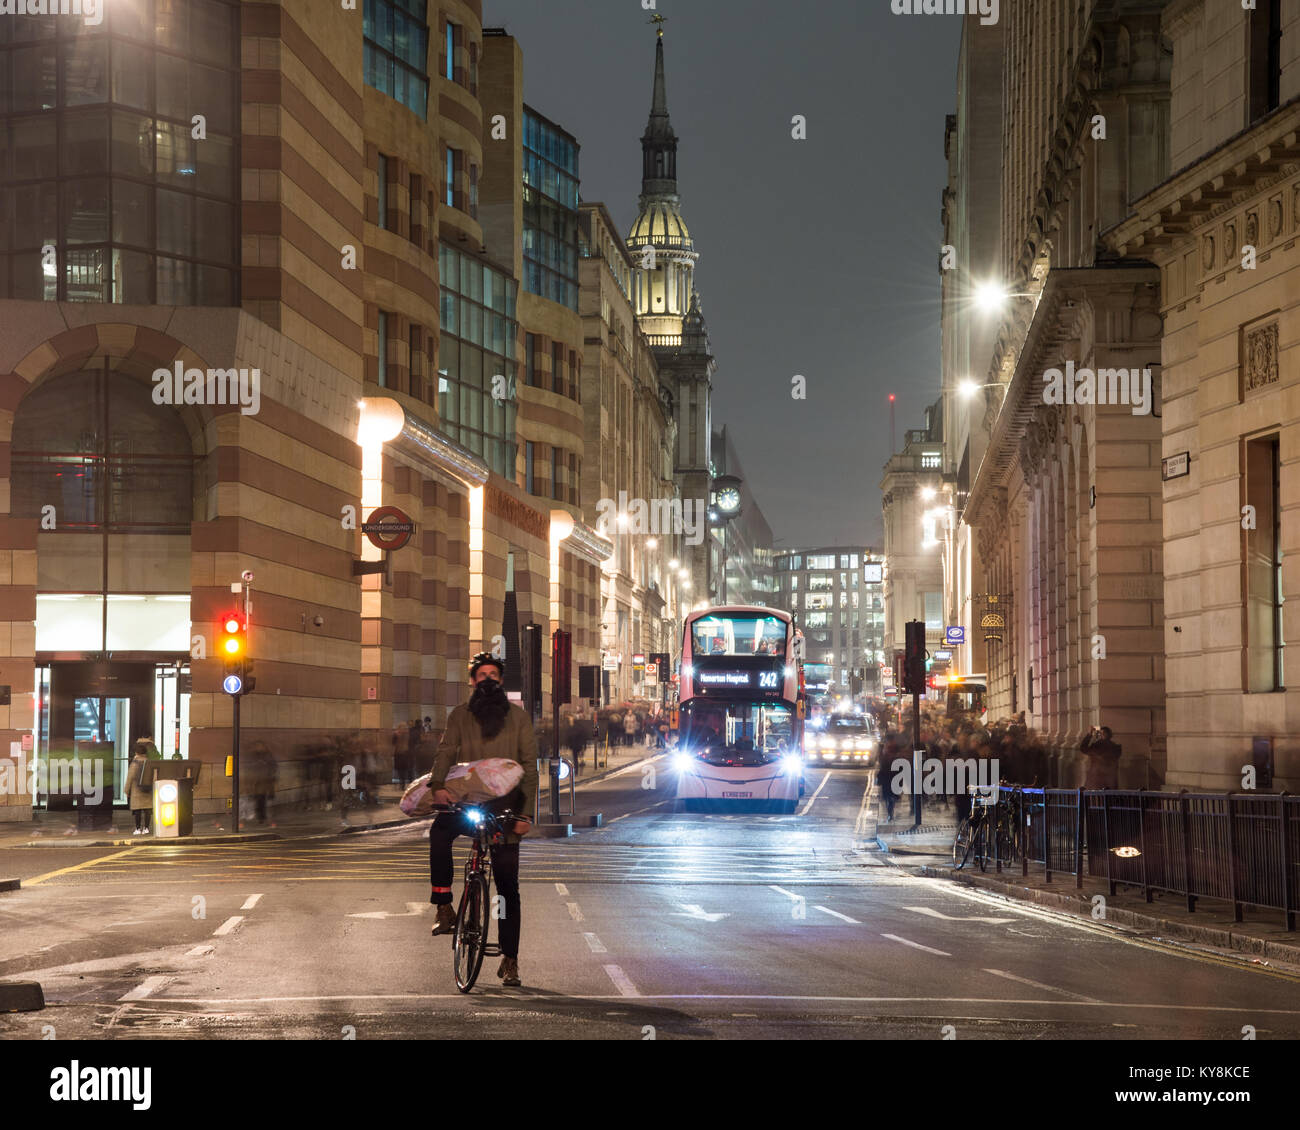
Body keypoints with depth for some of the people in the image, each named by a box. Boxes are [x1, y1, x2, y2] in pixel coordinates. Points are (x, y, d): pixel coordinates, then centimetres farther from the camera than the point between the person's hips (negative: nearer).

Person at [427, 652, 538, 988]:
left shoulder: (518, 718, 7)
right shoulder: (460, 717, 10)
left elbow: (529, 767, 3)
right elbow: (446, 752, -3)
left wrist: (524, 812, -8)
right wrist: (438, 785, -25)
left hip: (504, 807, -1)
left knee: (508, 886, 0)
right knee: (439, 831, -33)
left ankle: (510, 960, 7)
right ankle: (444, 907, -25)